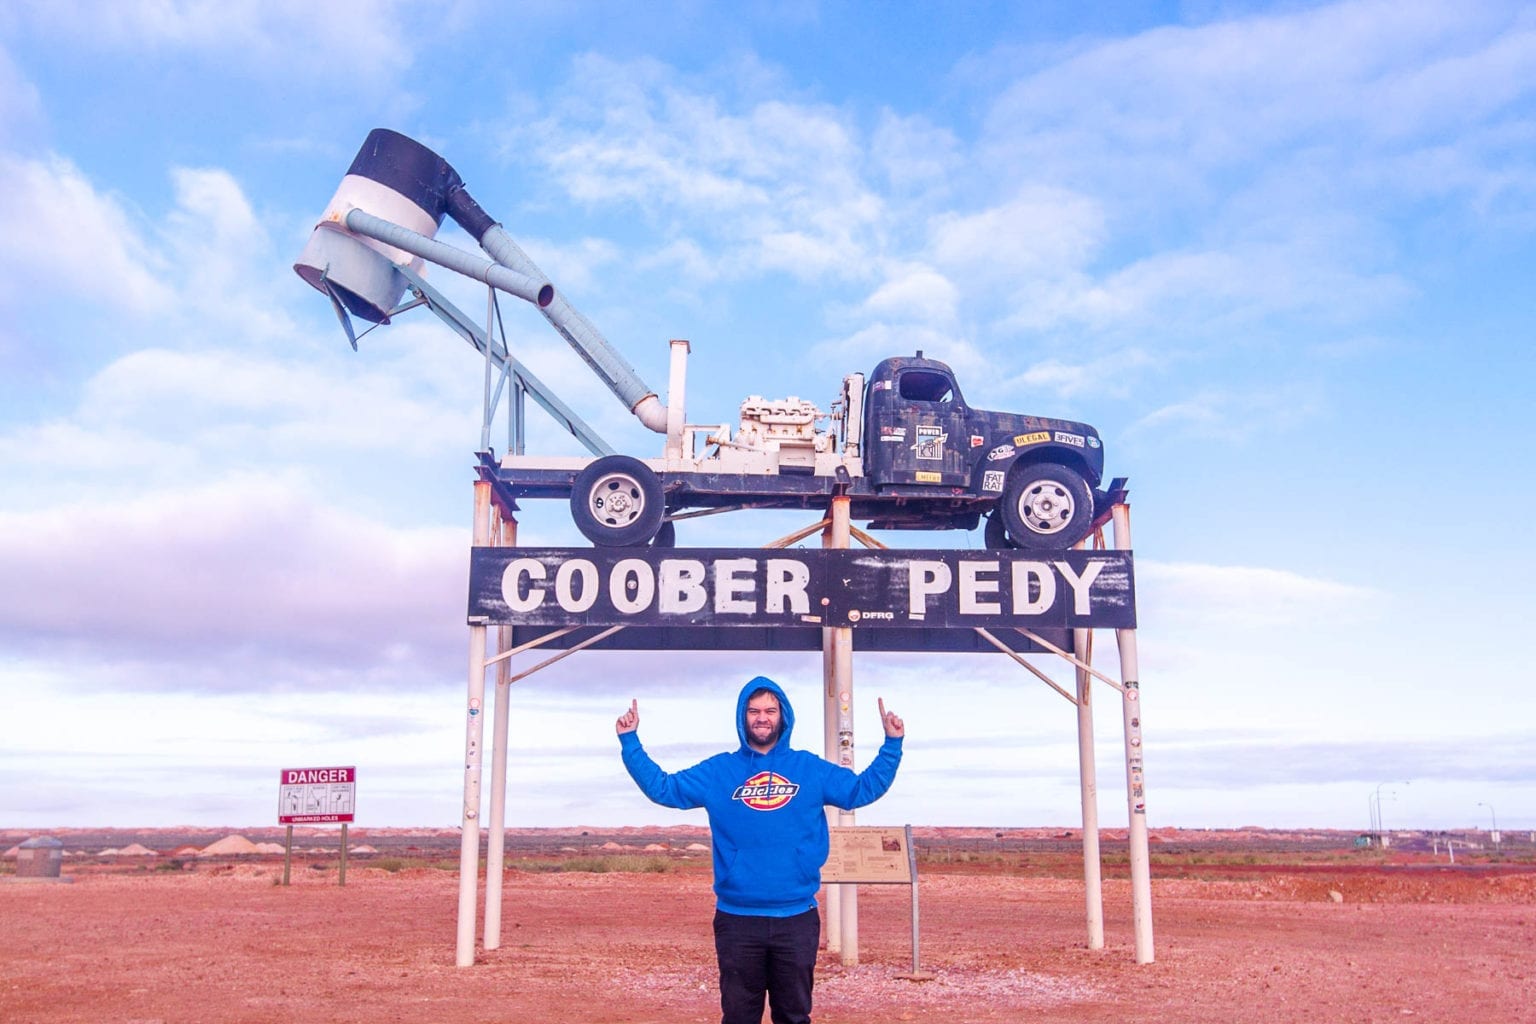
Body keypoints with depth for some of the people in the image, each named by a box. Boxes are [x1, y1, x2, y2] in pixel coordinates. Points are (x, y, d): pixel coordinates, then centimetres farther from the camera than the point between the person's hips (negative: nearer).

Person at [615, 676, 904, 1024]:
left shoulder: (811, 770, 5)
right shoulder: (718, 772, 3)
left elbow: (863, 789, 8)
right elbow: (660, 787, 3)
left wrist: (892, 743, 0)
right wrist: (630, 740, -3)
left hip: (797, 918, 0)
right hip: (737, 919, 0)